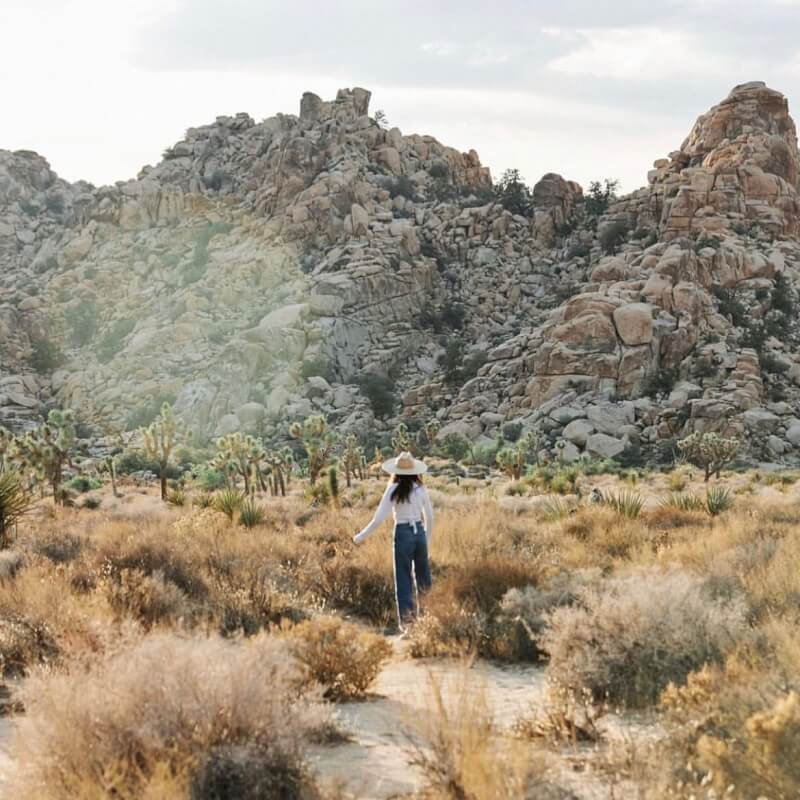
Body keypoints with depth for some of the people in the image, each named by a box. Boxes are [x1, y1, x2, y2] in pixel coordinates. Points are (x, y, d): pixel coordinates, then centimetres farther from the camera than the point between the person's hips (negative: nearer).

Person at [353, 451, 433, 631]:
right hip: (420, 532, 3)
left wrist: (361, 537, -1)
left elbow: (378, 519, -11)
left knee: (403, 578, 4)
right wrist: (427, 539, 24)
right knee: (422, 575, 18)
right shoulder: (421, 489, 0)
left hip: (403, 534, -3)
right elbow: (429, 517, 8)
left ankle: (405, 617, 0)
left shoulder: (393, 490, -9)